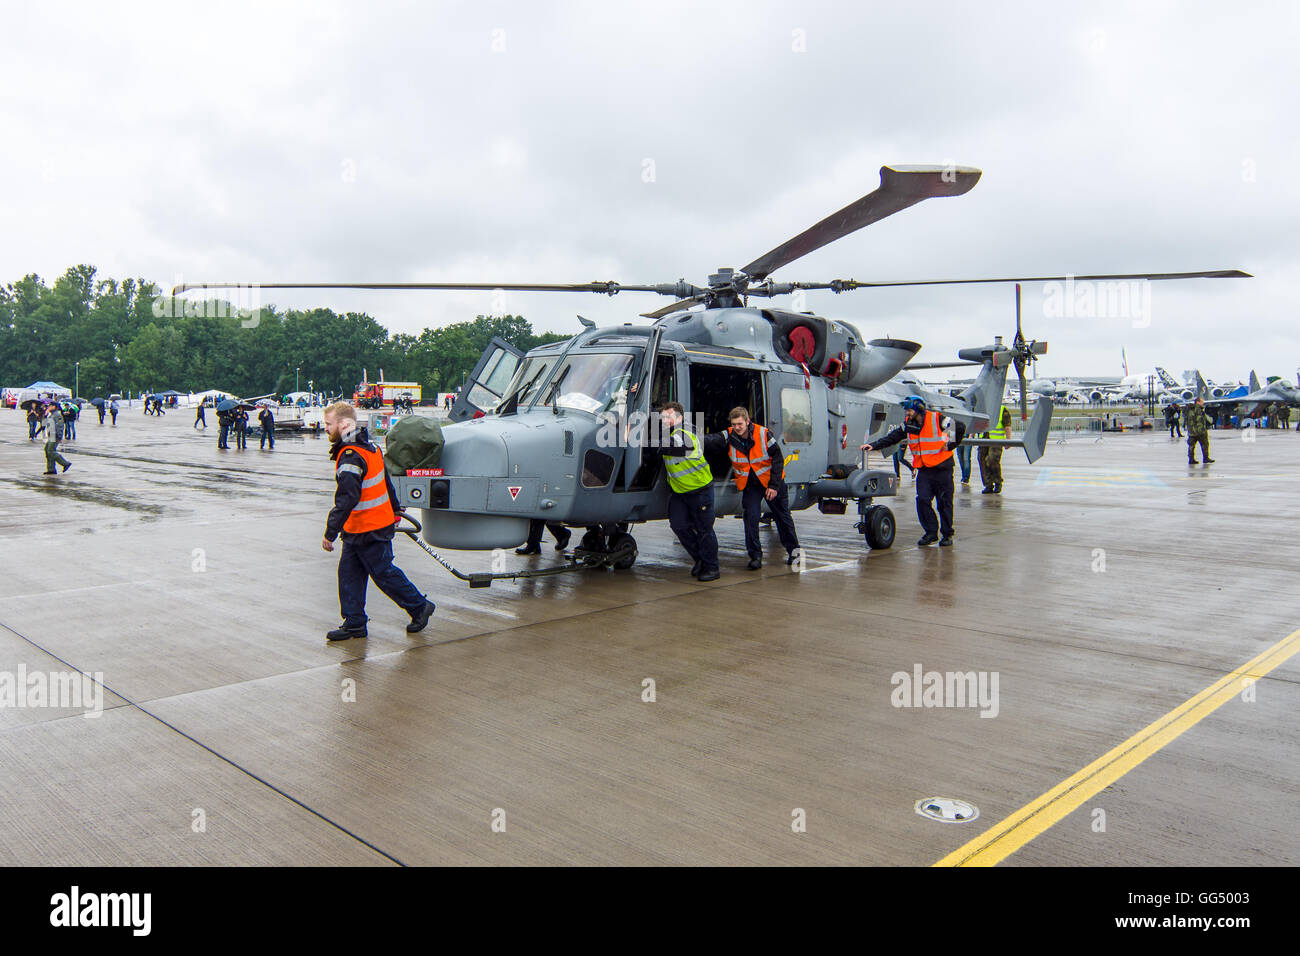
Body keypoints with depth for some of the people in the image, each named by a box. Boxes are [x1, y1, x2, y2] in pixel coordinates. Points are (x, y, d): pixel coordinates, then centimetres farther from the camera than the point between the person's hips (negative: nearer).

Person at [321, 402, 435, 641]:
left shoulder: (351, 457, -23)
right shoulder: (370, 446, 9)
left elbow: (346, 500, -29)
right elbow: (387, 483, 19)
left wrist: (330, 532, -27)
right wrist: (394, 511, 29)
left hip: (369, 531, -10)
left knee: (383, 572, 3)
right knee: (349, 573, 11)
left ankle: (420, 607, 17)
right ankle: (354, 623, 16)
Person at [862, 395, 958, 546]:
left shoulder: (939, 420, -11)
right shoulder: (908, 425, 4)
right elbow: (892, 437, 3)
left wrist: (950, 445, -6)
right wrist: (874, 445, -7)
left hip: (942, 469, -4)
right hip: (924, 470, 4)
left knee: (944, 502, 1)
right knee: (922, 500, -6)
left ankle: (947, 534, 13)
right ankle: (931, 532, 8)